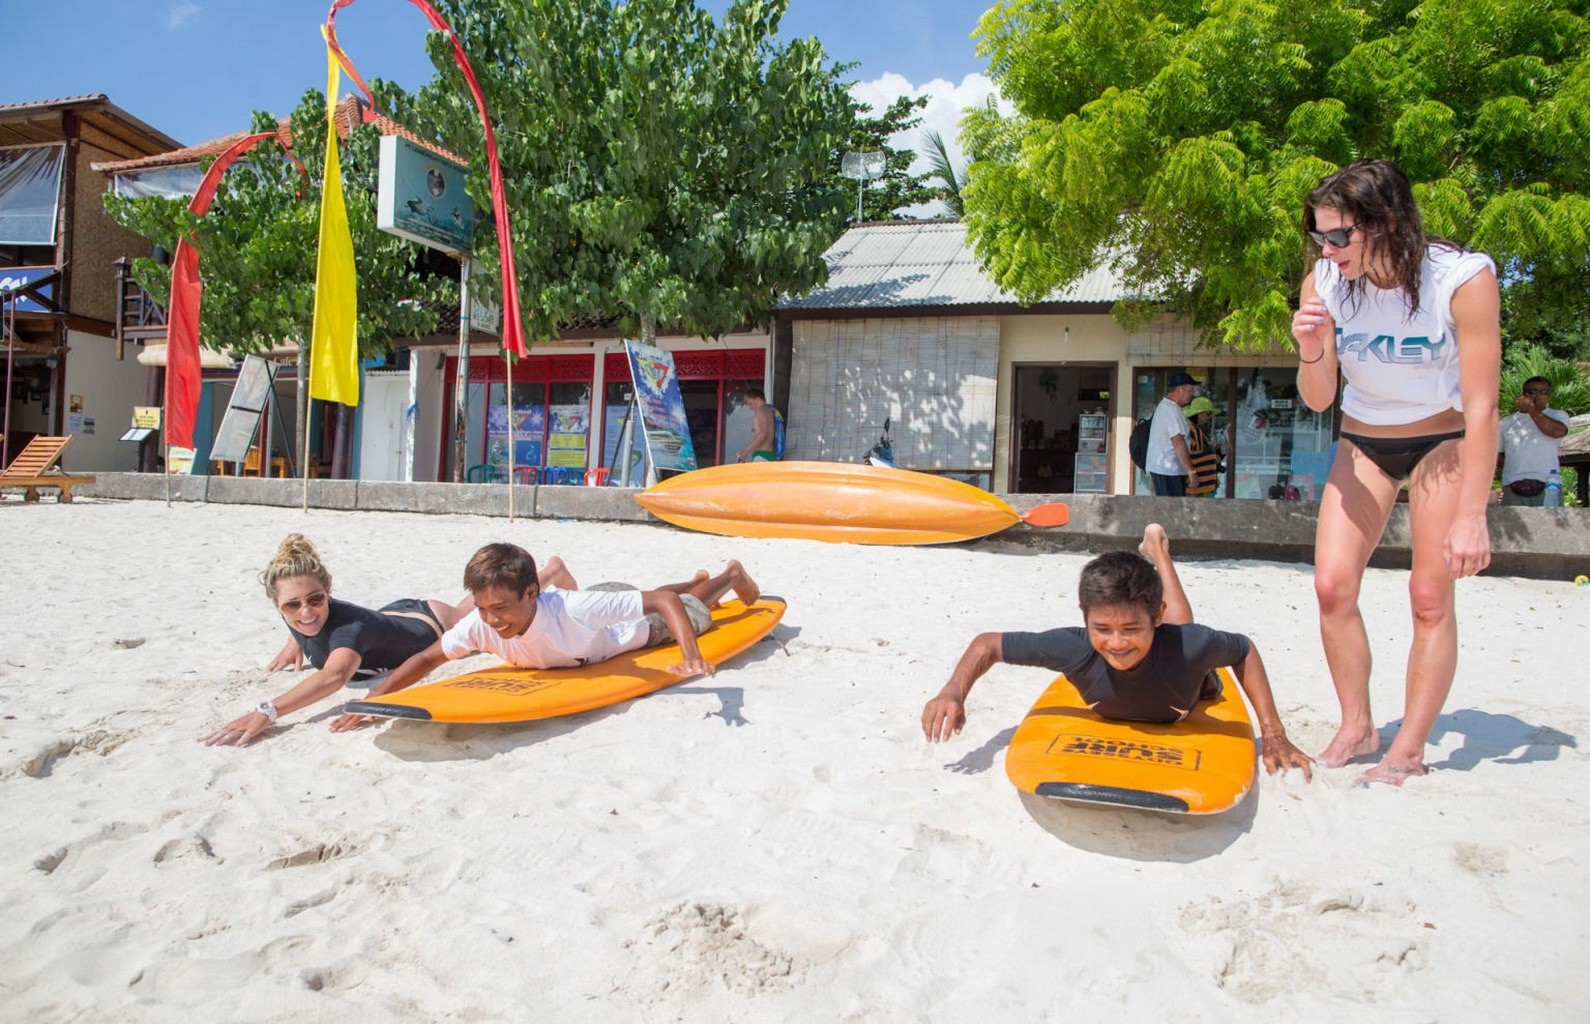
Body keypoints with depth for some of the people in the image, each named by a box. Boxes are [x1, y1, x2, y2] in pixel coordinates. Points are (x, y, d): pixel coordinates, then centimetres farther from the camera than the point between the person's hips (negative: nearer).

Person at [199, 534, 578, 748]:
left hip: (430, 623, -5)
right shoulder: (300, 613, -27)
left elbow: (334, 676, -68)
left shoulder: (348, 624, -47)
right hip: (395, 612, 5)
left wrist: (266, 712, -78)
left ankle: (552, 570, 51)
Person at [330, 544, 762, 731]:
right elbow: (426, 660, -28)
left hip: (639, 624, -5)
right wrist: (372, 699, -41)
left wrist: (691, 656, -61)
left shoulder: (575, 609, -51)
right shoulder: (480, 625, -37)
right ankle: (696, 579, 67)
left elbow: (663, 601, -48)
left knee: (692, 611, 28)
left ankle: (732, 574, 57)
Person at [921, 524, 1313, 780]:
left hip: (1181, 715, 0)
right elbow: (988, 644, -36)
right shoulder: (1075, 649, -47)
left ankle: (1157, 548, 46)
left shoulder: (1187, 646, -48)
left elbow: (1244, 649, -25)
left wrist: (1274, 736, -27)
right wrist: (953, 693, -54)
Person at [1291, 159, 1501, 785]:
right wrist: (1311, 352, -29)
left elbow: (1481, 406, -22)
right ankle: (1356, 728, 10)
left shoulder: (1462, 279, -24)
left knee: (1430, 596, -7)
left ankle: (1408, 752, 4)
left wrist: (1471, 515, -23)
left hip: (1442, 441, -3)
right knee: (1332, 585, -7)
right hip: (1363, 444, 3)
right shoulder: (1325, 283, -14)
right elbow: (1318, 400, -7)